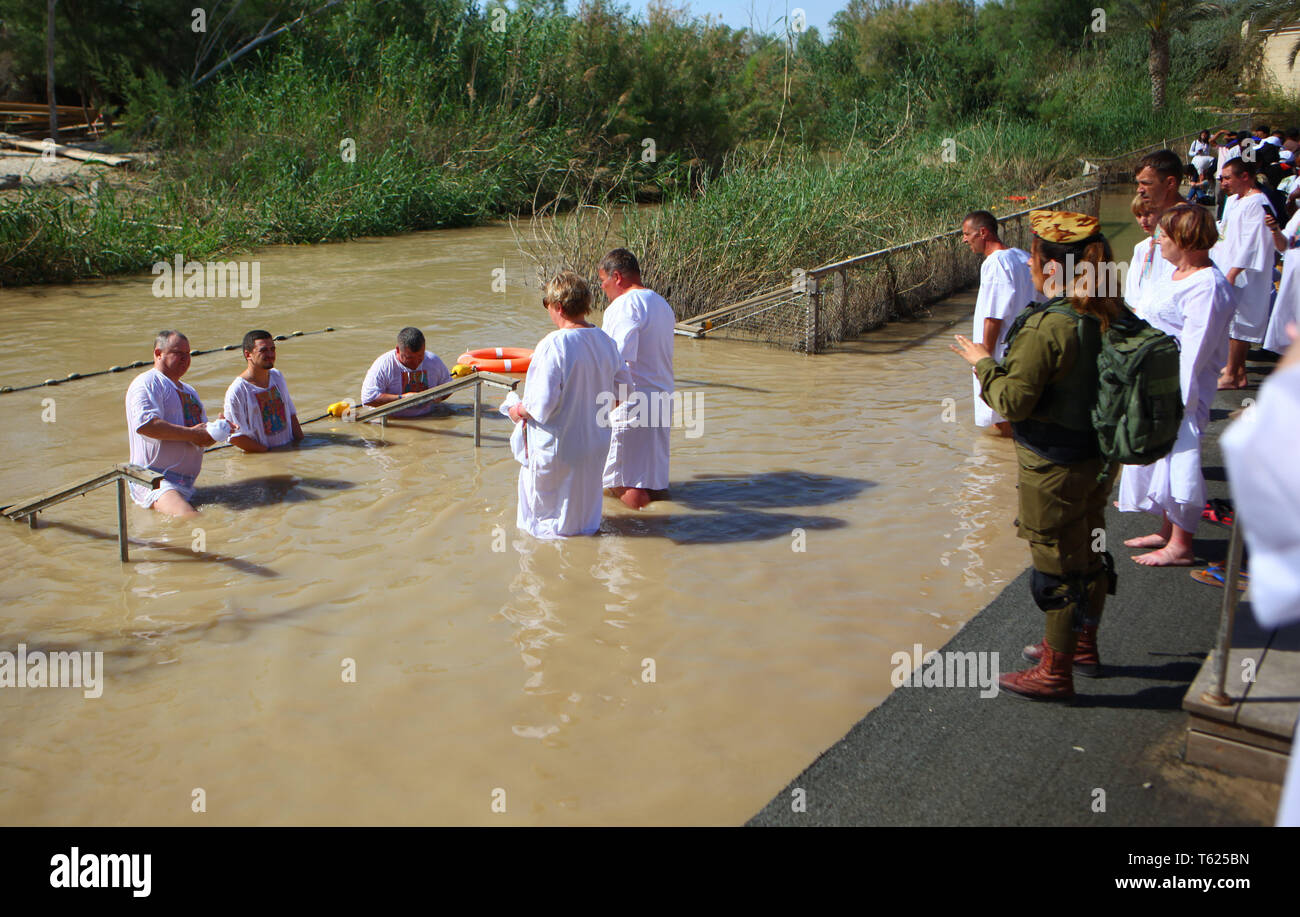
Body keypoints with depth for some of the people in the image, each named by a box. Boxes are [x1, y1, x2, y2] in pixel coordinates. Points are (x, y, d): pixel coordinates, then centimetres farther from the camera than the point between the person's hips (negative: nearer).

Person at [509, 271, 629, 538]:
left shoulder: (553, 345, -24)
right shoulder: (606, 341, -3)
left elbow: (544, 402, -25)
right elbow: (624, 386, 9)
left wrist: (519, 410, -5)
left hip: (557, 448, -6)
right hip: (596, 444, 7)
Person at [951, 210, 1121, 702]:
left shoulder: (1046, 327, -25)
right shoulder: (1110, 316, -1)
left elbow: (1013, 401, -21)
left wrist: (983, 363, -5)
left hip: (1055, 467, -8)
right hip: (1098, 458, 8)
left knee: (1057, 564, 3)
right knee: (1089, 553, 21)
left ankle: (1055, 672, 16)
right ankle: (1083, 645, 40)